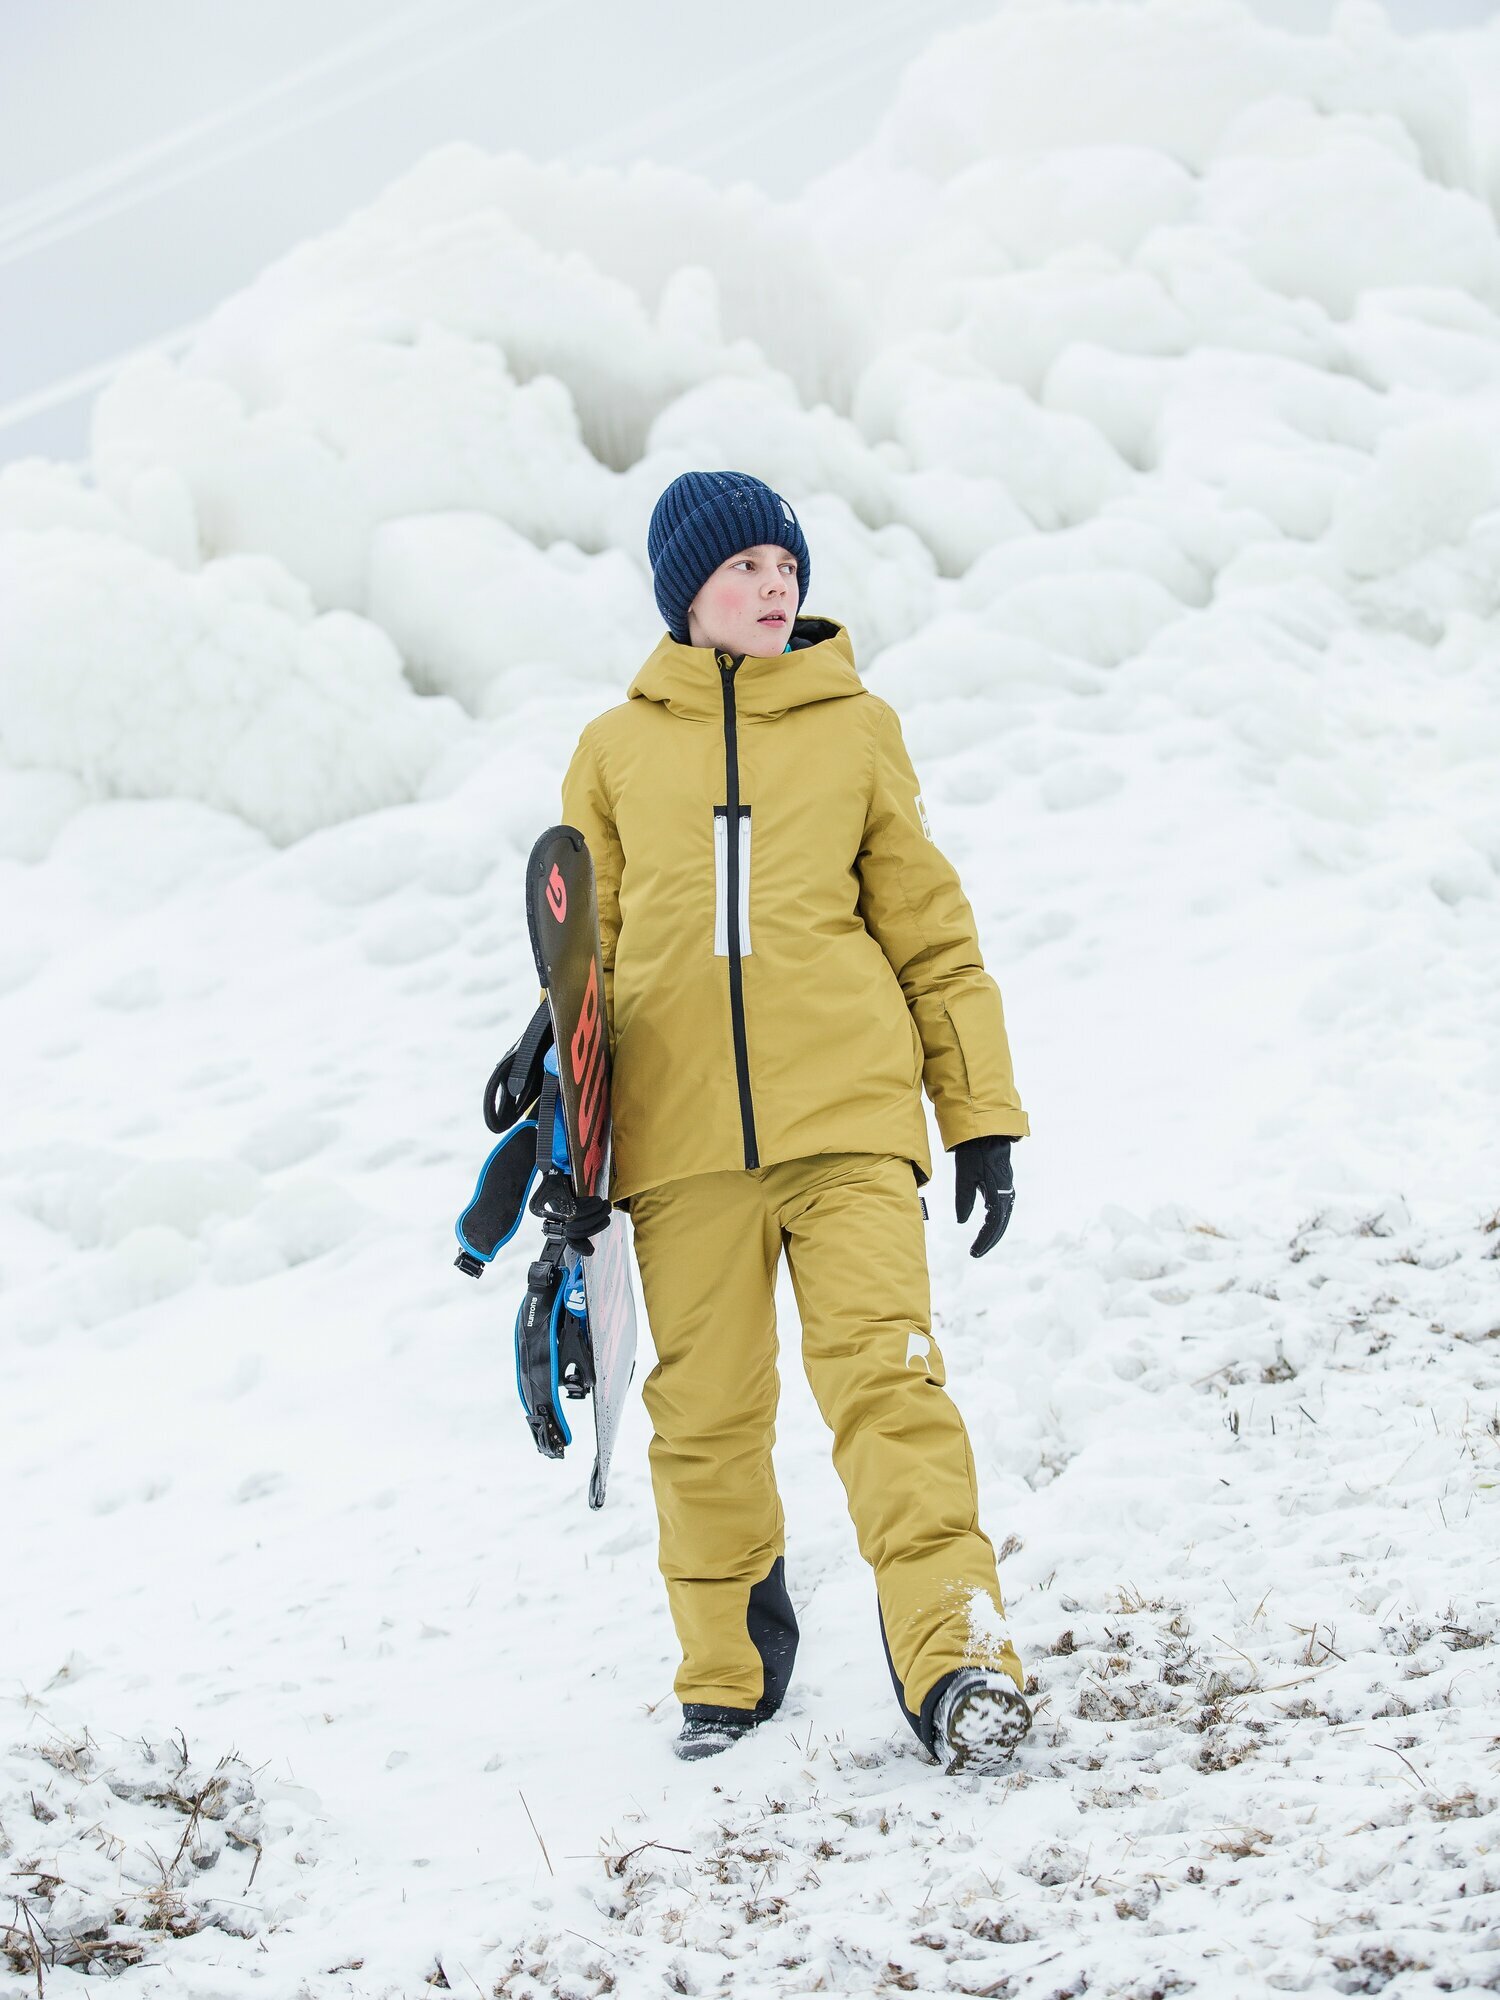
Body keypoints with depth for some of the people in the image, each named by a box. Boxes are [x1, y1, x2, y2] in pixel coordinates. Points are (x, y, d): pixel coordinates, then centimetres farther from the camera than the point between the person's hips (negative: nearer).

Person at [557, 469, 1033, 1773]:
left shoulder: (854, 728, 12)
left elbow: (932, 933, 14)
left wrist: (983, 1116, 9)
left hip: (847, 1116, -1)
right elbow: (585, 955, 18)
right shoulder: (617, 751, 13)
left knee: (883, 1371, -15)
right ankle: (731, 1674, 19)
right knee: (706, 1415, 3)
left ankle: (956, 1665, -19)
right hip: (680, 1131, 1)